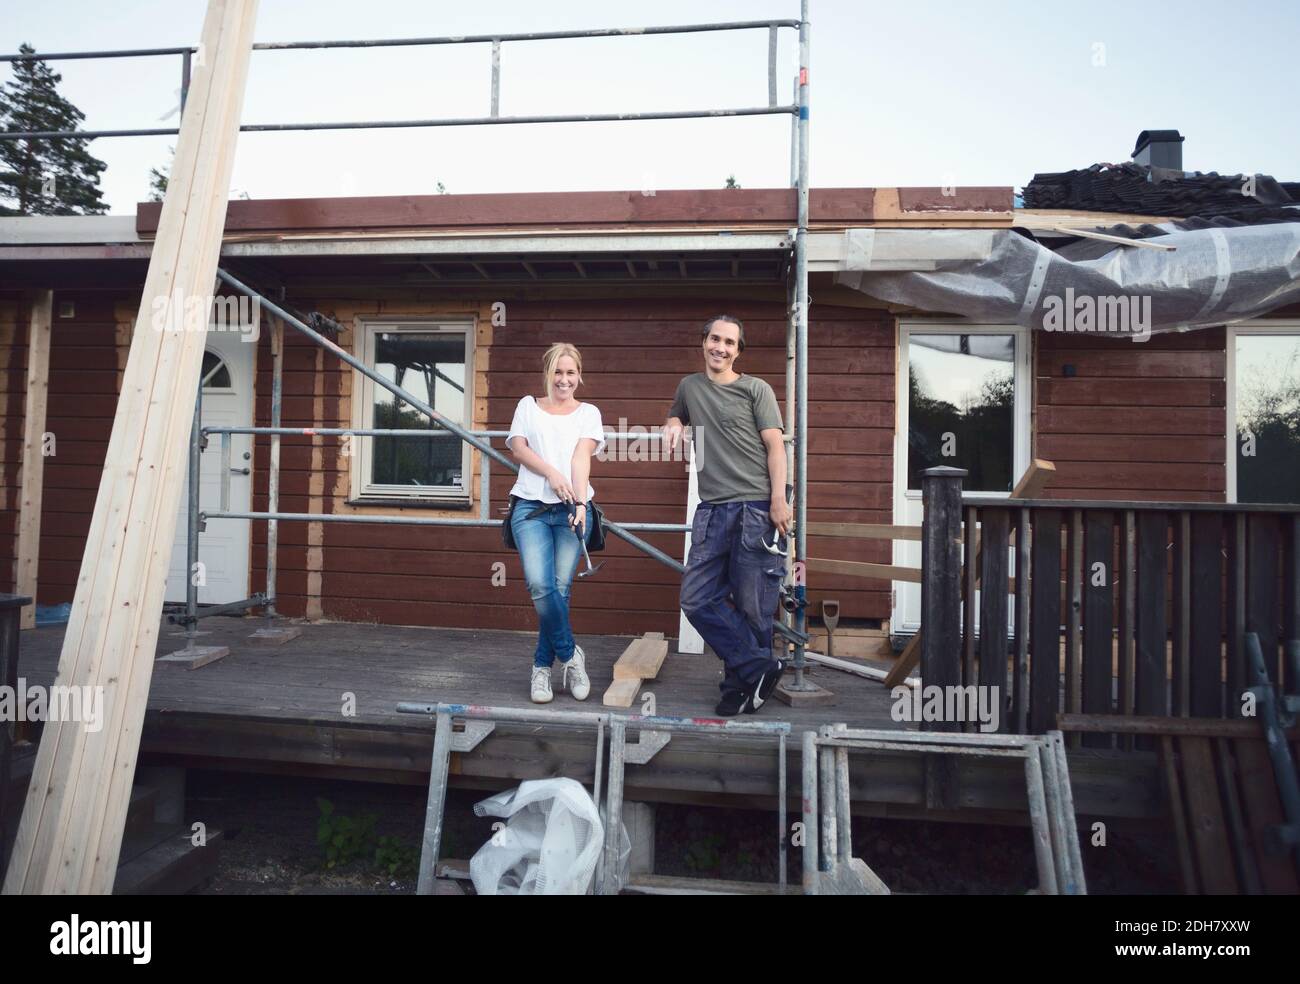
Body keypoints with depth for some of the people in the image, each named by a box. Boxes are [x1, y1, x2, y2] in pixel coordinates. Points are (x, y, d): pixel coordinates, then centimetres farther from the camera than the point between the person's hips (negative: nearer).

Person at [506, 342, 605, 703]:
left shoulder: (588, 412, 15)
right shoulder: (528, 406, 17)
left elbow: (581, 457, -1)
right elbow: (518, 448, 4)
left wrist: (581, 503, -15)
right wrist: (552, 474, -12)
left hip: (571, 509, 0)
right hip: (530, 506, 0)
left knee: (560, 589, -6)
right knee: (540, 586, -17)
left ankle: (543, 667, 11)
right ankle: (570, 654, 3)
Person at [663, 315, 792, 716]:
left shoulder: (756, 390, 6)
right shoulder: (689, 387, 18)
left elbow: (775, 446, -1)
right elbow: (675, 416, 40)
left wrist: (778, 500, -13)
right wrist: (673, 425, 14)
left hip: (756, 509, -4)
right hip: (712, 510, 5)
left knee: (752, 607, -2)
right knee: (697, 600, -4)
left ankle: (740, 684, 14)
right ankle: (760, 668, 2)